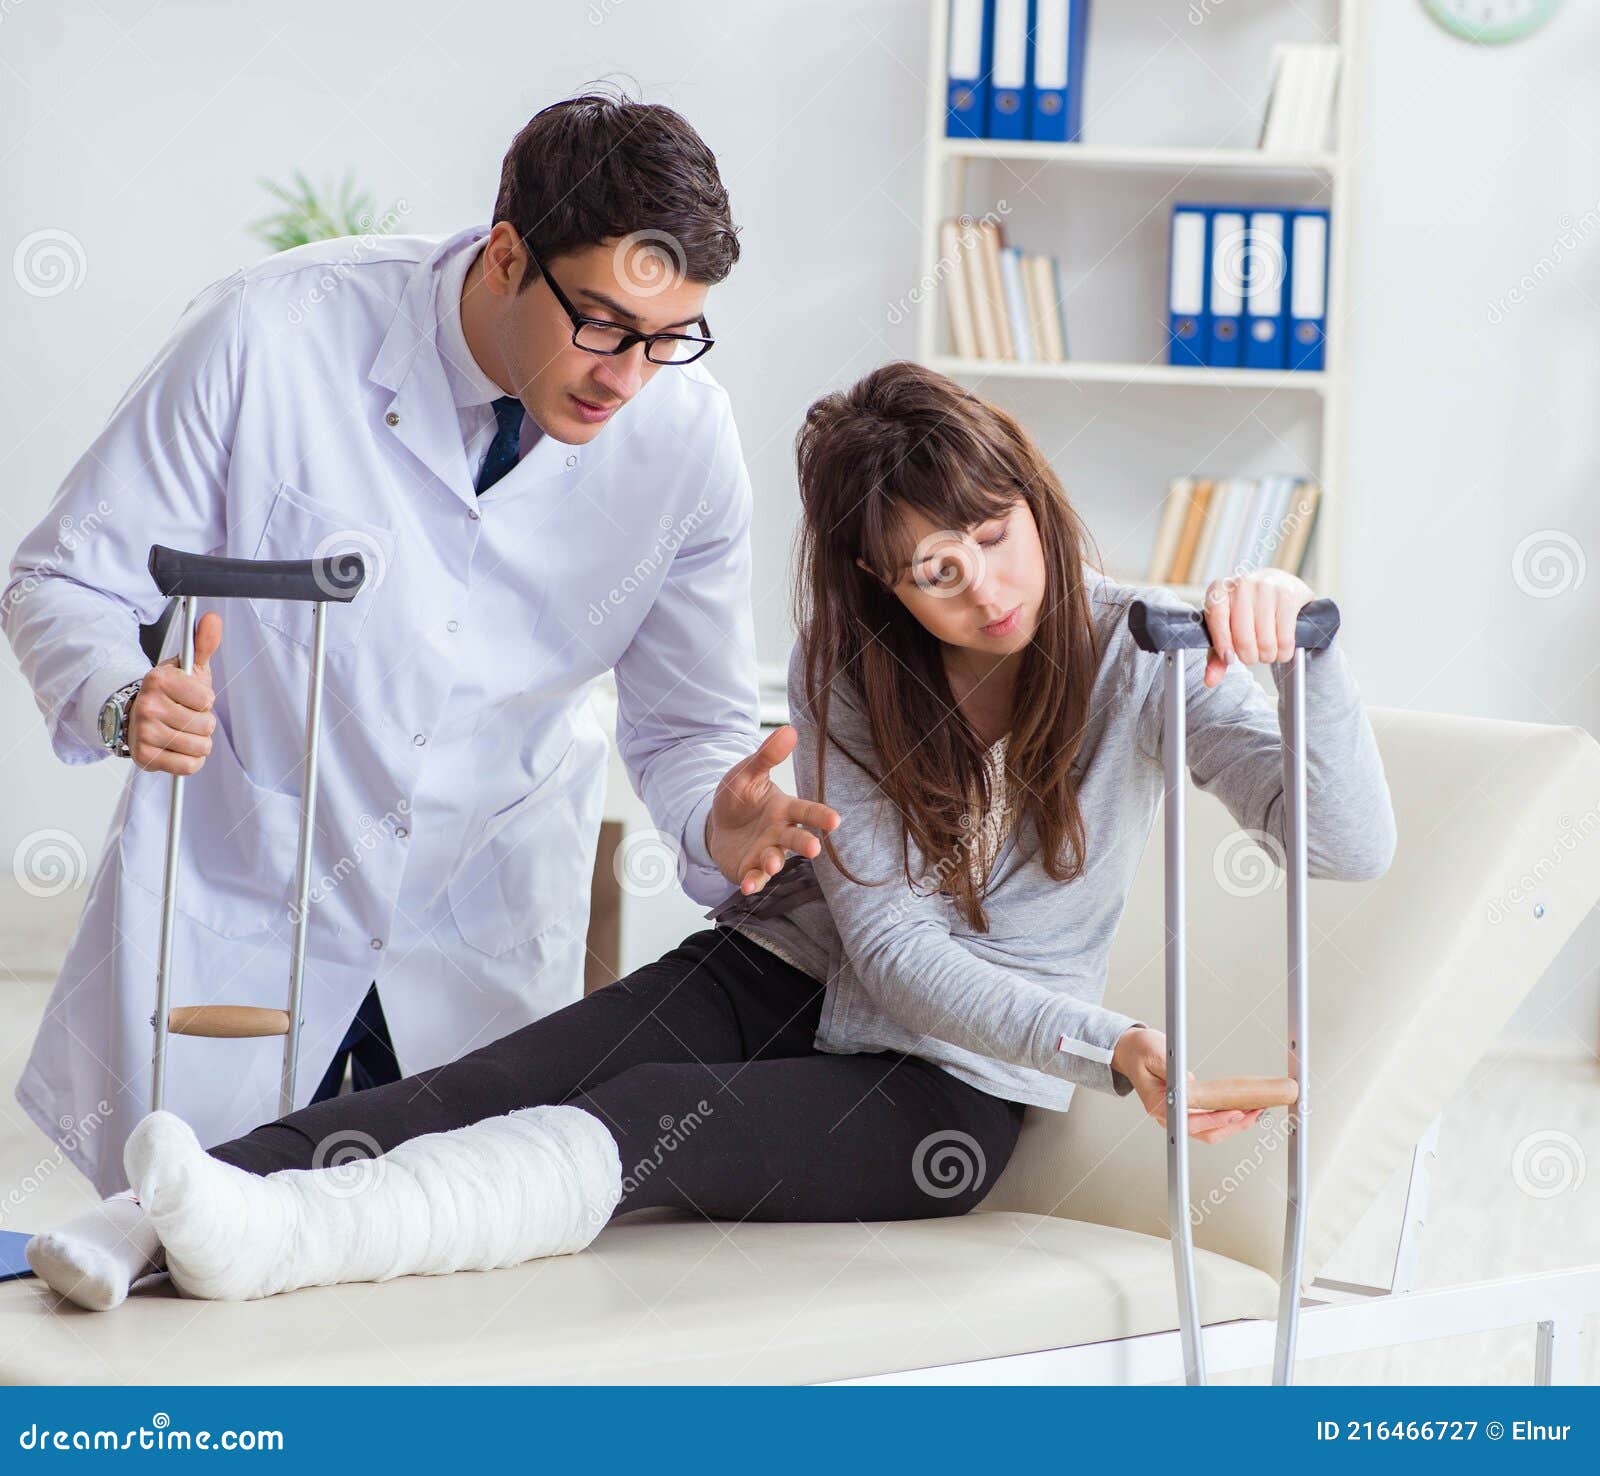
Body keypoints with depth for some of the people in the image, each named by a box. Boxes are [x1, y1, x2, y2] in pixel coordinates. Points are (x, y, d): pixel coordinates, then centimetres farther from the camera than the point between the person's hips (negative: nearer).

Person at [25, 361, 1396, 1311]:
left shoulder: (1138, 654, -10)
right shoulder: (847, 673, -4)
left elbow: (1353, 843, -20)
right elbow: (891, 947, -13)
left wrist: (1300, 639, -38)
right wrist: (1110, 1048, -29)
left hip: (951, 1096, -3)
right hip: (792, 980, 4)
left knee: (652, 1120, -32)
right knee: (508, 1081, -25)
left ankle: (271, 1240, -52)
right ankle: (157, 1216, -41)